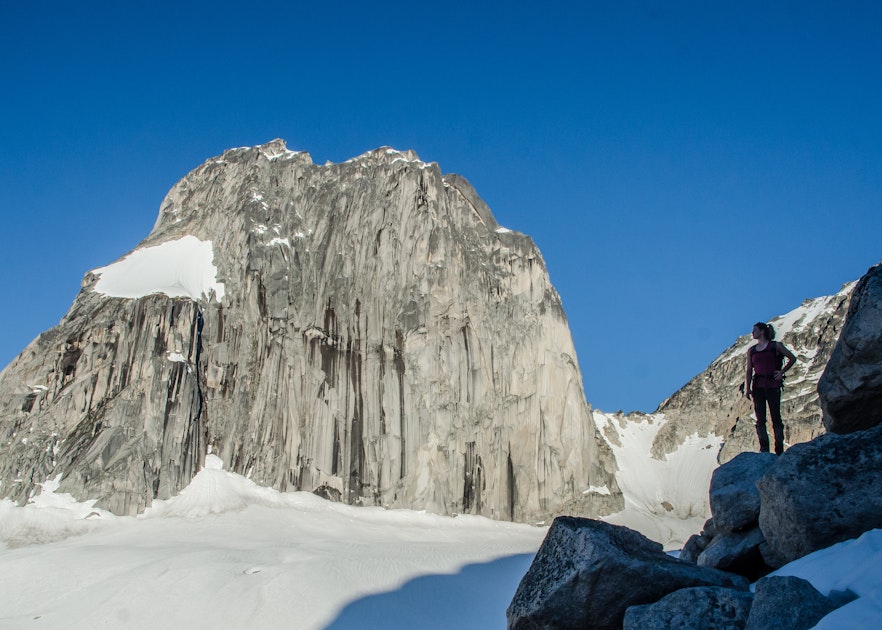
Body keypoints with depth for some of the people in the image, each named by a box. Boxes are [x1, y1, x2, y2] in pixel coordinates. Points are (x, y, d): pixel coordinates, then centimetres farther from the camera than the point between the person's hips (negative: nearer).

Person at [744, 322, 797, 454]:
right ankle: (764, 449, 0)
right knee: (760, 419, -1)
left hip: (772, 385, -3)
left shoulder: (776, 346, 3)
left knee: (776, 418, -2)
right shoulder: (751, 350, 12)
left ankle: (779, 449, 1)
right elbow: (749, 370, 11)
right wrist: (747, 388, 3)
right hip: (757, 386, 3)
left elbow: (792, 358, 9)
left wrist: (782, 372, 0)